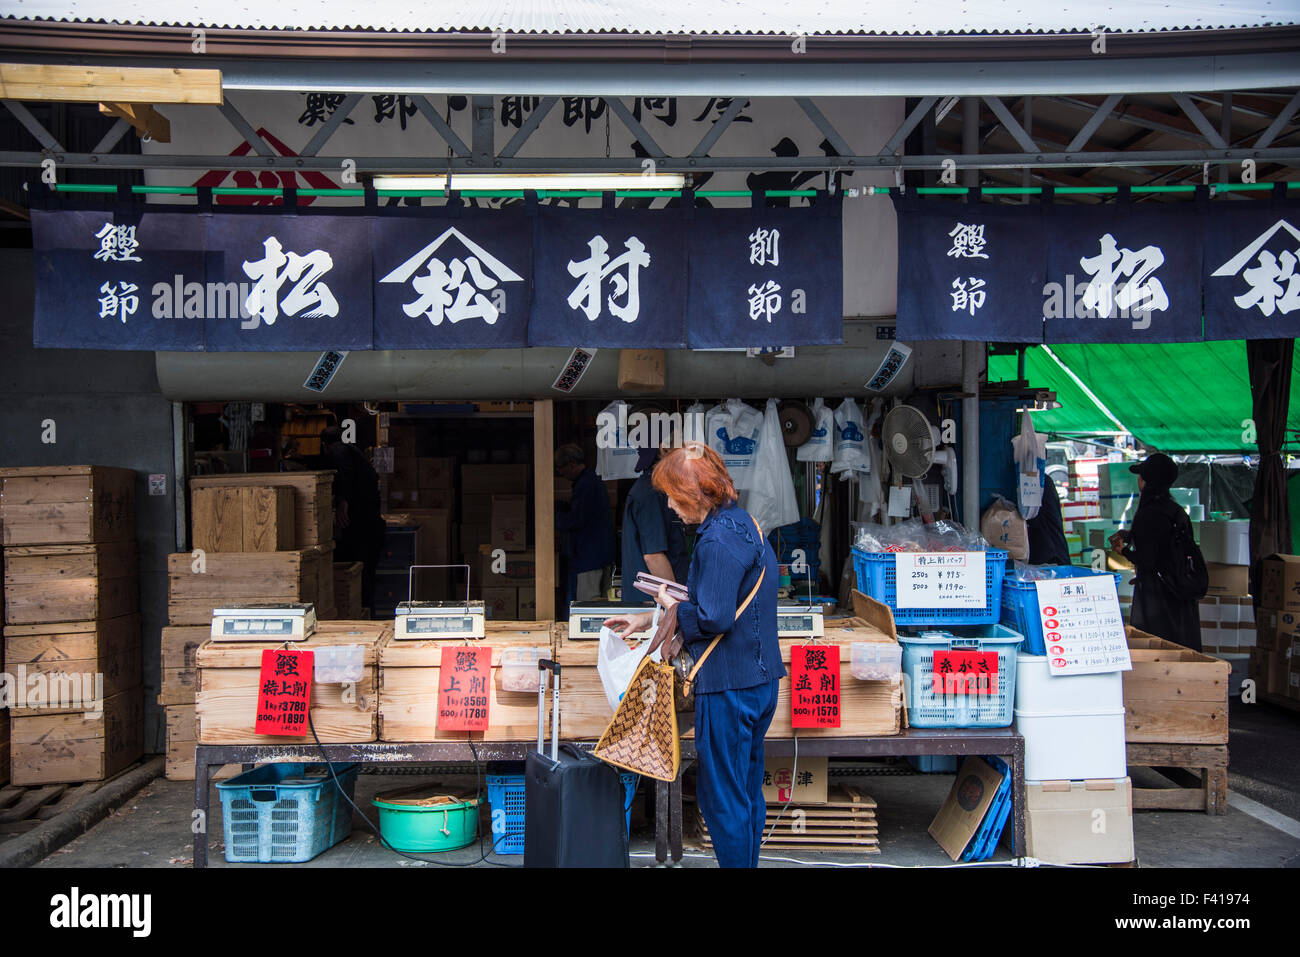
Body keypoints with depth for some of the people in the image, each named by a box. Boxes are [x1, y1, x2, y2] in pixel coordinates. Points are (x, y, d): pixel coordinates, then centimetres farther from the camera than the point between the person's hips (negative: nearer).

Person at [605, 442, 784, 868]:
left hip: (728, 684, -10)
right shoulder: (742, 522, 12)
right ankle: (747, 862, 30)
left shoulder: (717, 540, -20)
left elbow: (713, 618, -25)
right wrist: (647, 620, 20)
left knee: (721, 795, 2)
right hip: (760, 677, 10)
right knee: (747, 790, 19)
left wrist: (671, 606, -5)